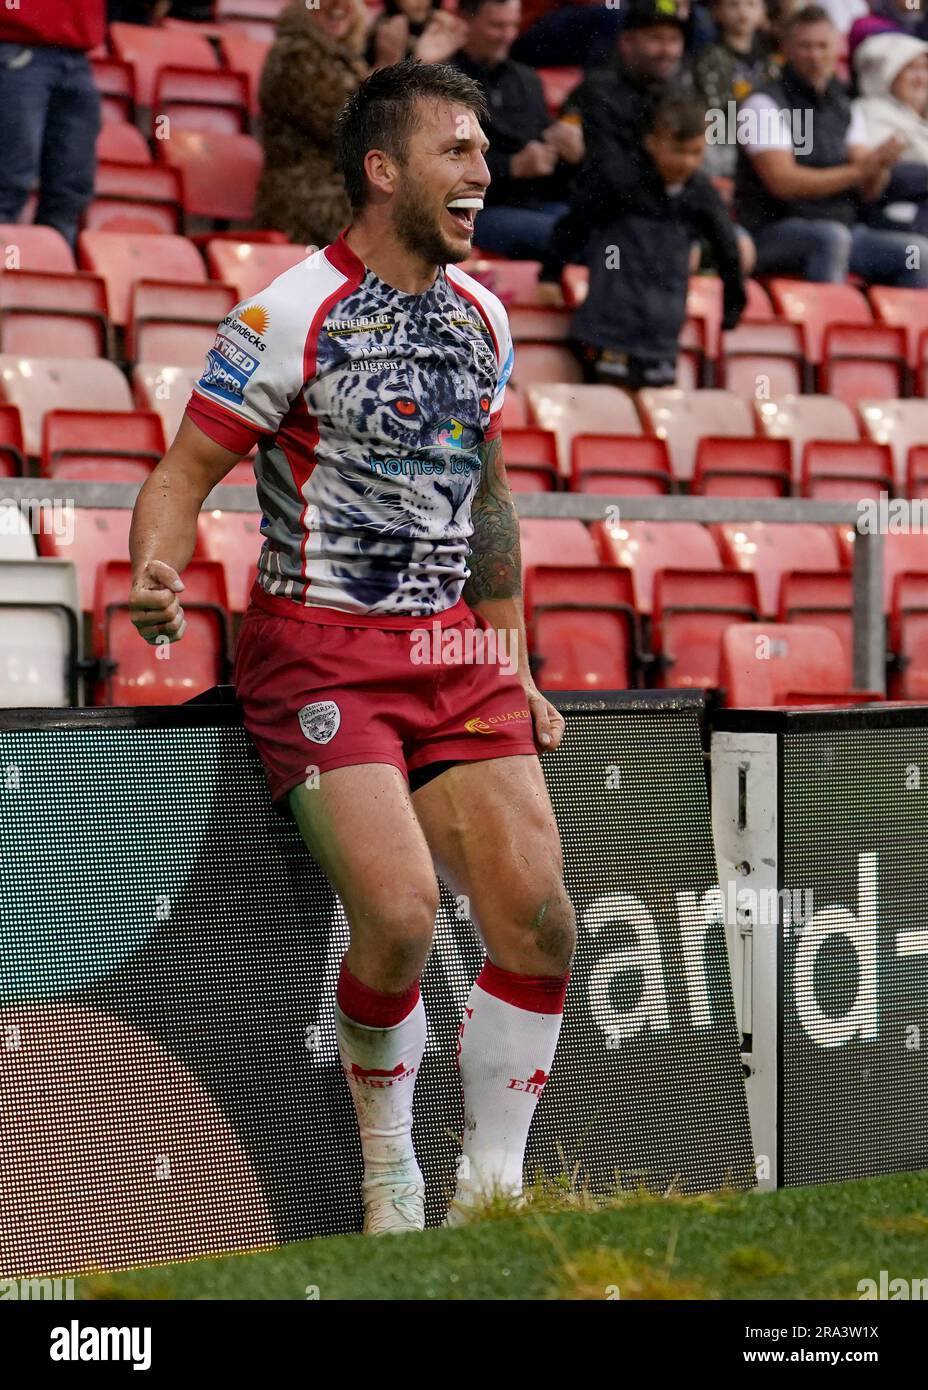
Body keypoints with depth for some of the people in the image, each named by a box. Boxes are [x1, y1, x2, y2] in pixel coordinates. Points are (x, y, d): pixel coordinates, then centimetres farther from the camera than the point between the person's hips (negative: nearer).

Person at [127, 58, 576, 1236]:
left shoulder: (480, 314, 11)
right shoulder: (290, 315, -9)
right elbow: (186, 472, -8)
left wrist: (513, 668, 19)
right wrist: (155, 573, -29)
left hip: (453, 650, 6)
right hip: (320, 652, -6)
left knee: (536, 916, -6)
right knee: (400, 915, -21)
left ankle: (491, 1191, 9)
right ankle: (387, 1165, 6)